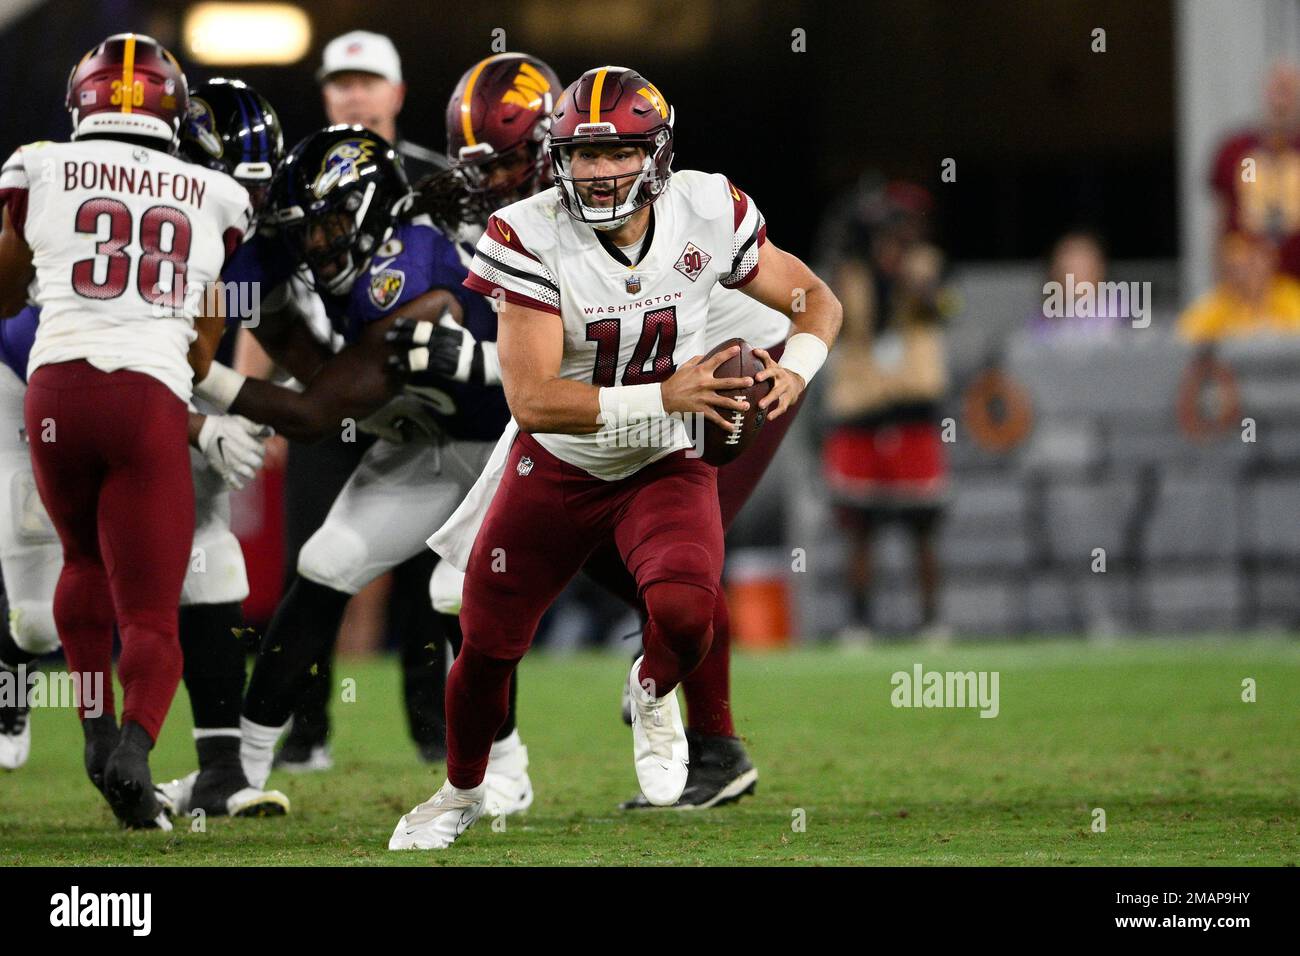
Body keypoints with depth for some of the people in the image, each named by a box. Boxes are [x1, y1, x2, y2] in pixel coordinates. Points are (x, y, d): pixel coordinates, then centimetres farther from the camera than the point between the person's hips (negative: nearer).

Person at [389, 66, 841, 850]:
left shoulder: (707, 214, -17)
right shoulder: (532, 239, -24)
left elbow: (817, 299, -2)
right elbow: (532, 399, -29)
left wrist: (796, 369, -24)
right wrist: (663, 398, -38)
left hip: (666, 468, 0)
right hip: (555, 467, 0)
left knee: (686, 611, -28)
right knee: (488, 645, 11)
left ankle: (654, 694, 10)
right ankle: (463, 791, 42)